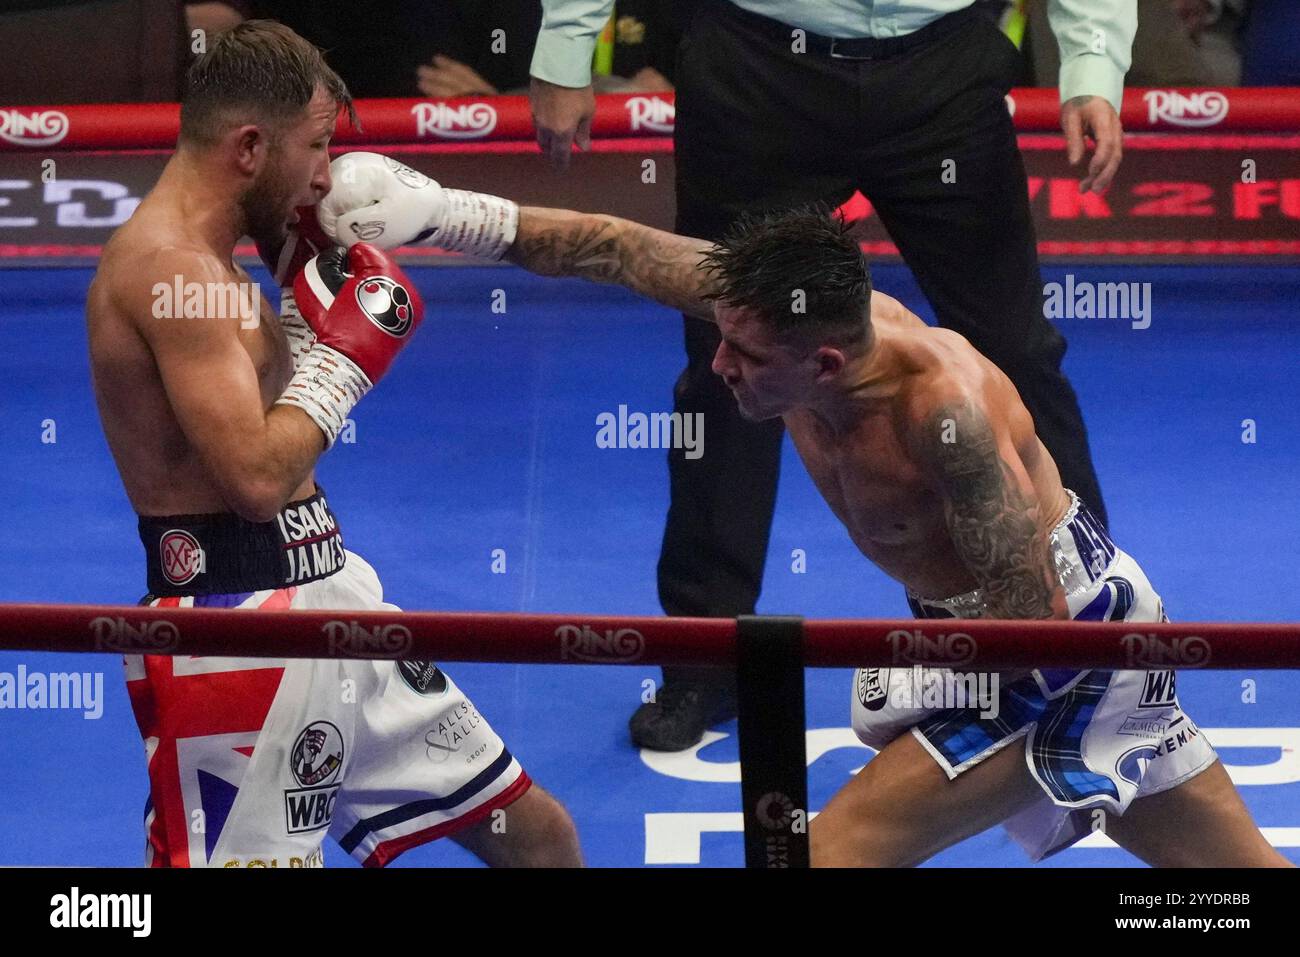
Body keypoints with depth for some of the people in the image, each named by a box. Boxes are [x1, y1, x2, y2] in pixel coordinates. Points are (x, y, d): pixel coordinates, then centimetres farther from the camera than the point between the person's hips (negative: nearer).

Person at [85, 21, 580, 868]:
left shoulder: (203, 260, 14)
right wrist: (345, 354, -10)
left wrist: (309, 292, 14)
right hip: (234, 624, -10)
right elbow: (257, 477, -25)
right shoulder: (169, 267, -18)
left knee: (535, 832, 15)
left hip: (327, 593, 10)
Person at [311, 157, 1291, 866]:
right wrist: (450, 212, -13)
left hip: (1067, 632, -9)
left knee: (837, 847, -14)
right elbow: (615, 249, -6)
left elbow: (1030, 615, -28)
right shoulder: (792, 305, -14)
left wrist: (910, 678, -16)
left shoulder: (943, 413, -35)